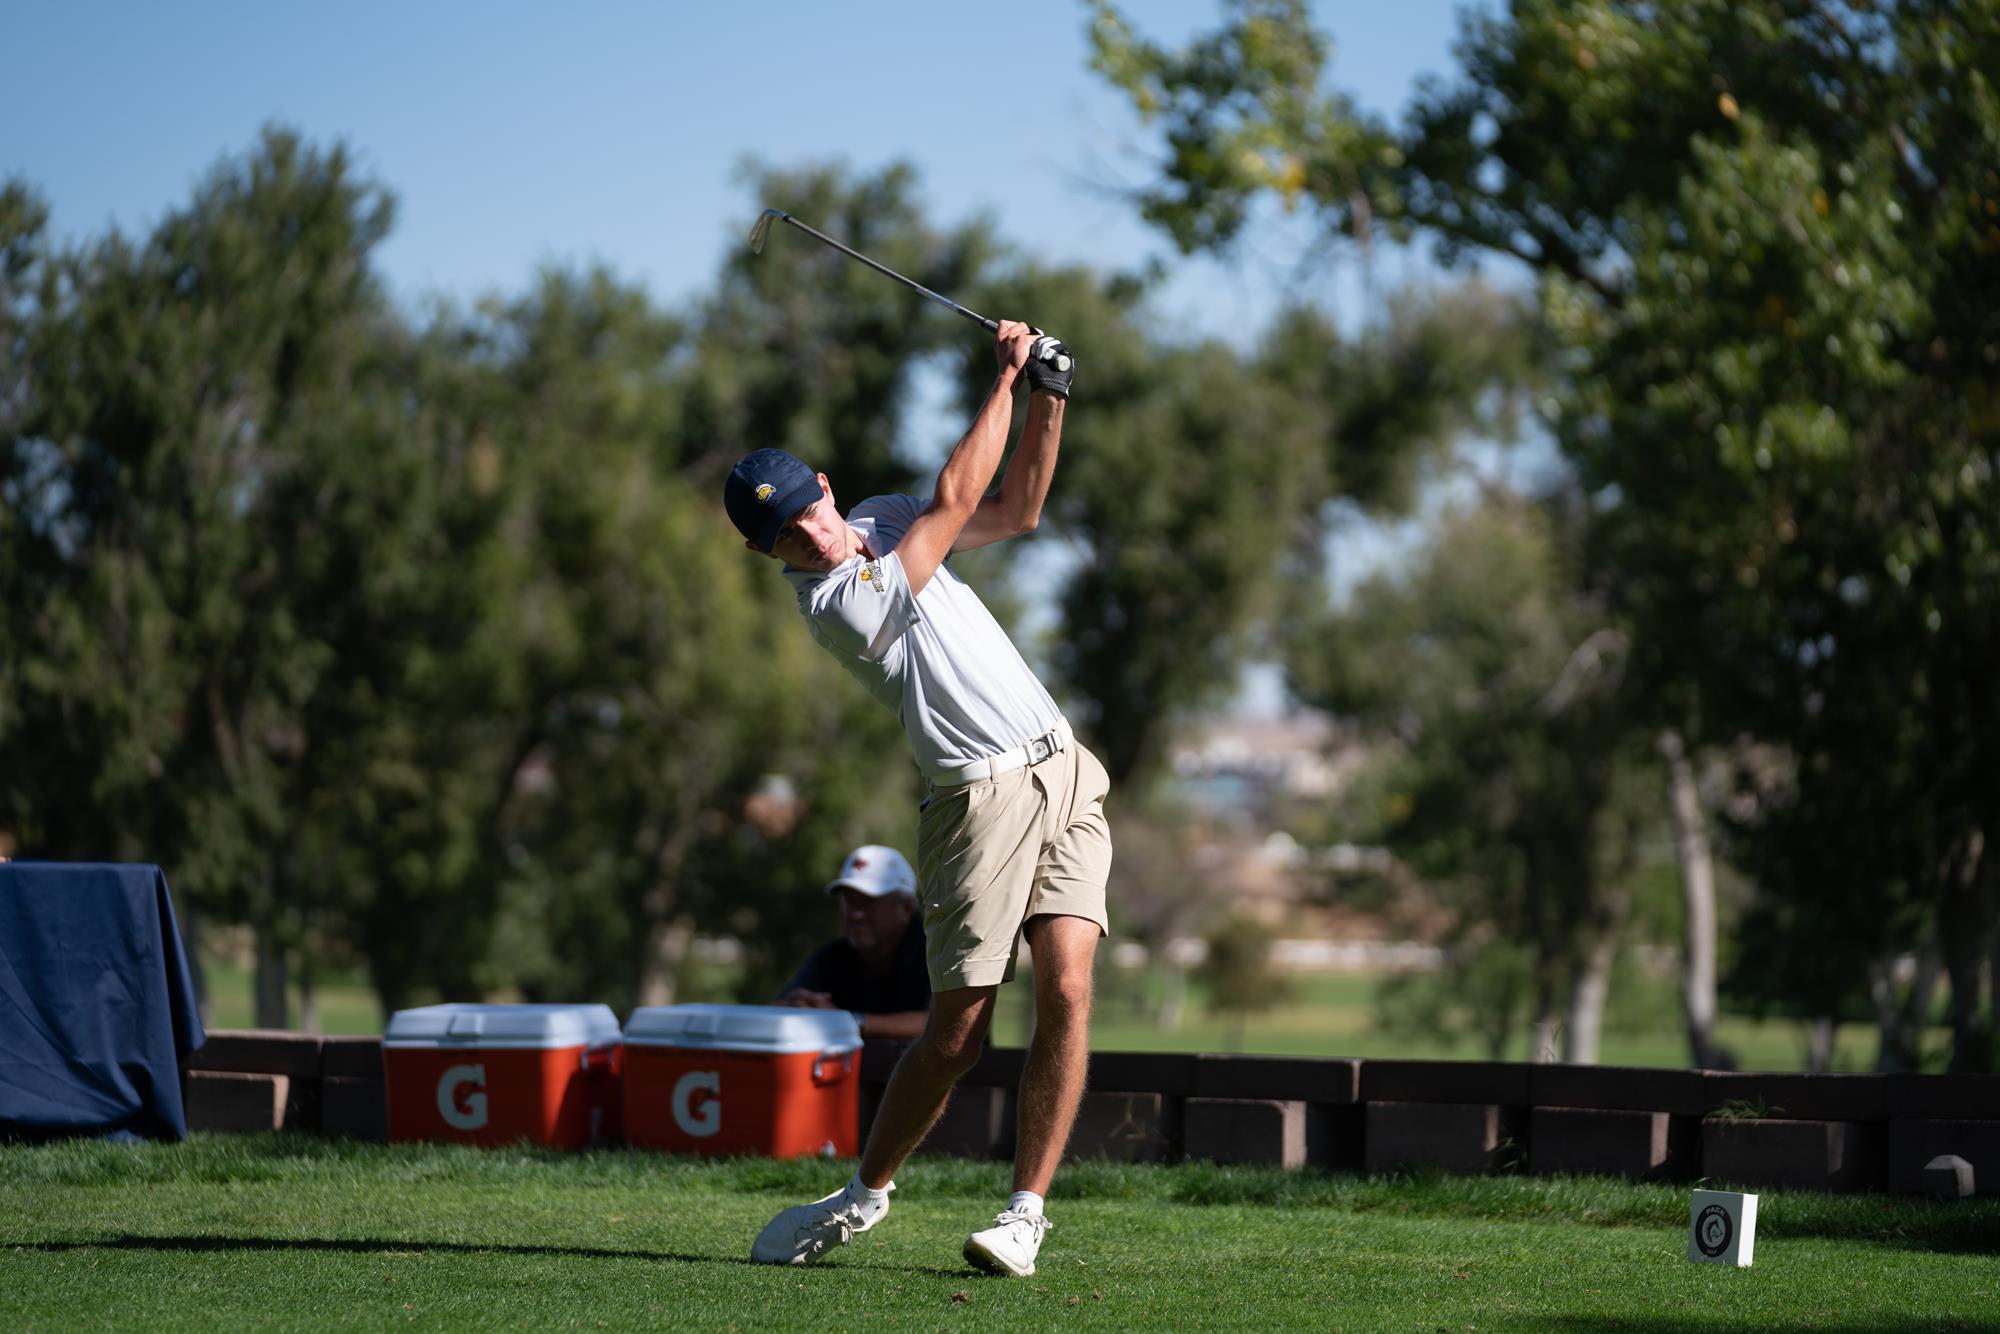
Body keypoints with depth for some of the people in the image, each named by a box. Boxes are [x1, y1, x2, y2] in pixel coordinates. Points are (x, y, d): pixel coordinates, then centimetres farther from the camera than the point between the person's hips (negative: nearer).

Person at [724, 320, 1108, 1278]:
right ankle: (867, 1190, 20)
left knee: (1065, 989, -11)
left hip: (1064, 773, 6)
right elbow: (956, 501, -12)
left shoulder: (882, 519, 12)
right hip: (980, 797, -6)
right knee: (956, 1030, -4)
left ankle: (1027, 1208, -5)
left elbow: (1015, 509, 19)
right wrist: (1005, 379, -3)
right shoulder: (838, 605, -14)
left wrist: (1048, 398, 6)